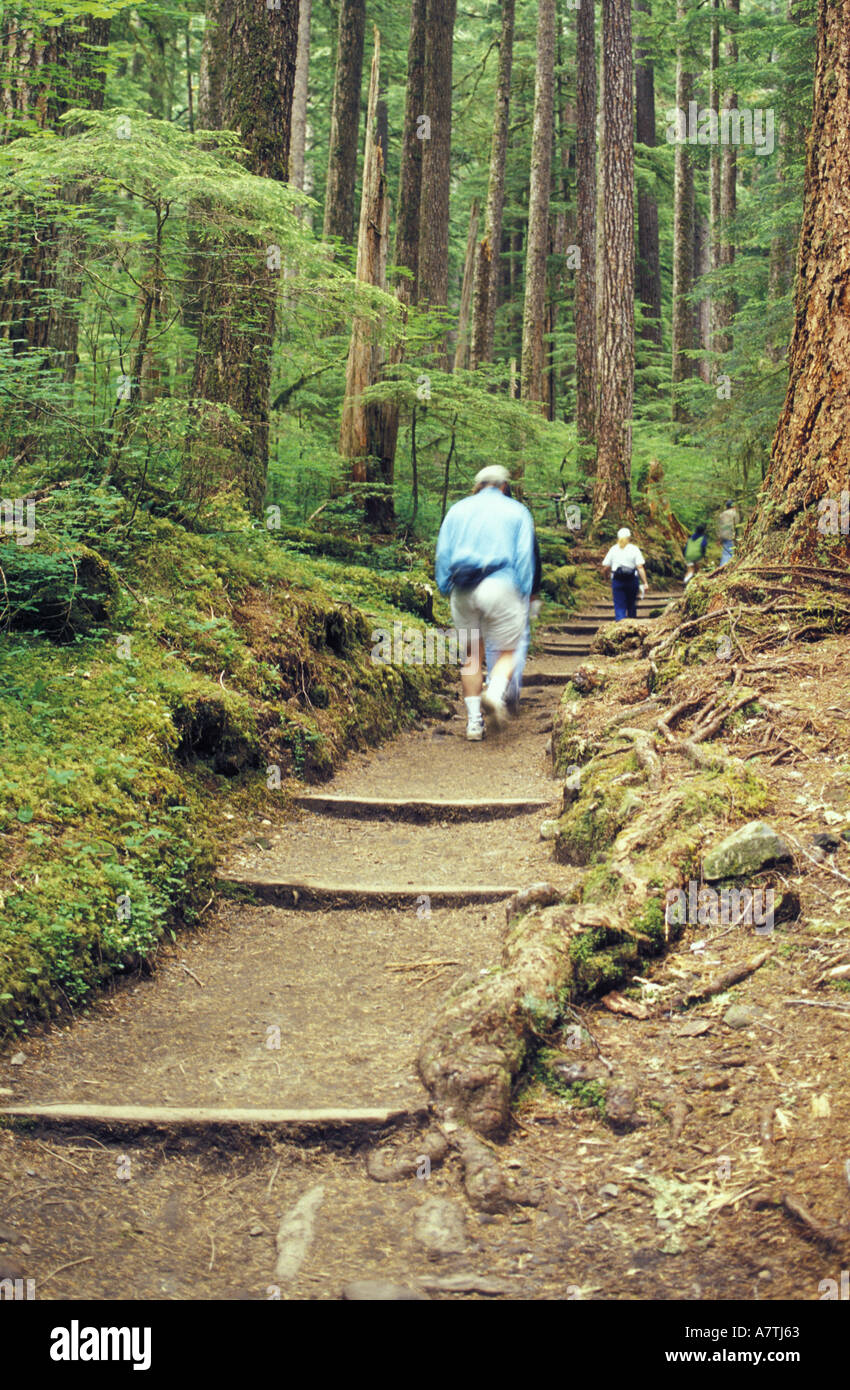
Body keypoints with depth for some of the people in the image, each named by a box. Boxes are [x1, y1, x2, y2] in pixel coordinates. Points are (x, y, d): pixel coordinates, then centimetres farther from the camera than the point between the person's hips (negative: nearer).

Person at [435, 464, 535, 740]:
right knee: (507, 651, 7)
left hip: (463, 592, 3)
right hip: (500, 584, -2)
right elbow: (524, 557, 3)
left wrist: (445, 590, 11)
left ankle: (474, 720, 9)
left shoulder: (458, 509, 16)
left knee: (472, 653, 13)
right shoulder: (517, 511, 10)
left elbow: (443, 553, 9)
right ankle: (495, 694, -24)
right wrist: (523, 597, 4)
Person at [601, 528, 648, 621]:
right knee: (631, 605, 16)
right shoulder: (634, 549, -2)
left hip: (617, 580, 0)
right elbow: (640, 567, -9)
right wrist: (644, 583, -8)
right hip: (632, 580, 0)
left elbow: (605, 567, -1)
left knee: (619, 606, -1)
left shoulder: (613, 549, 2)